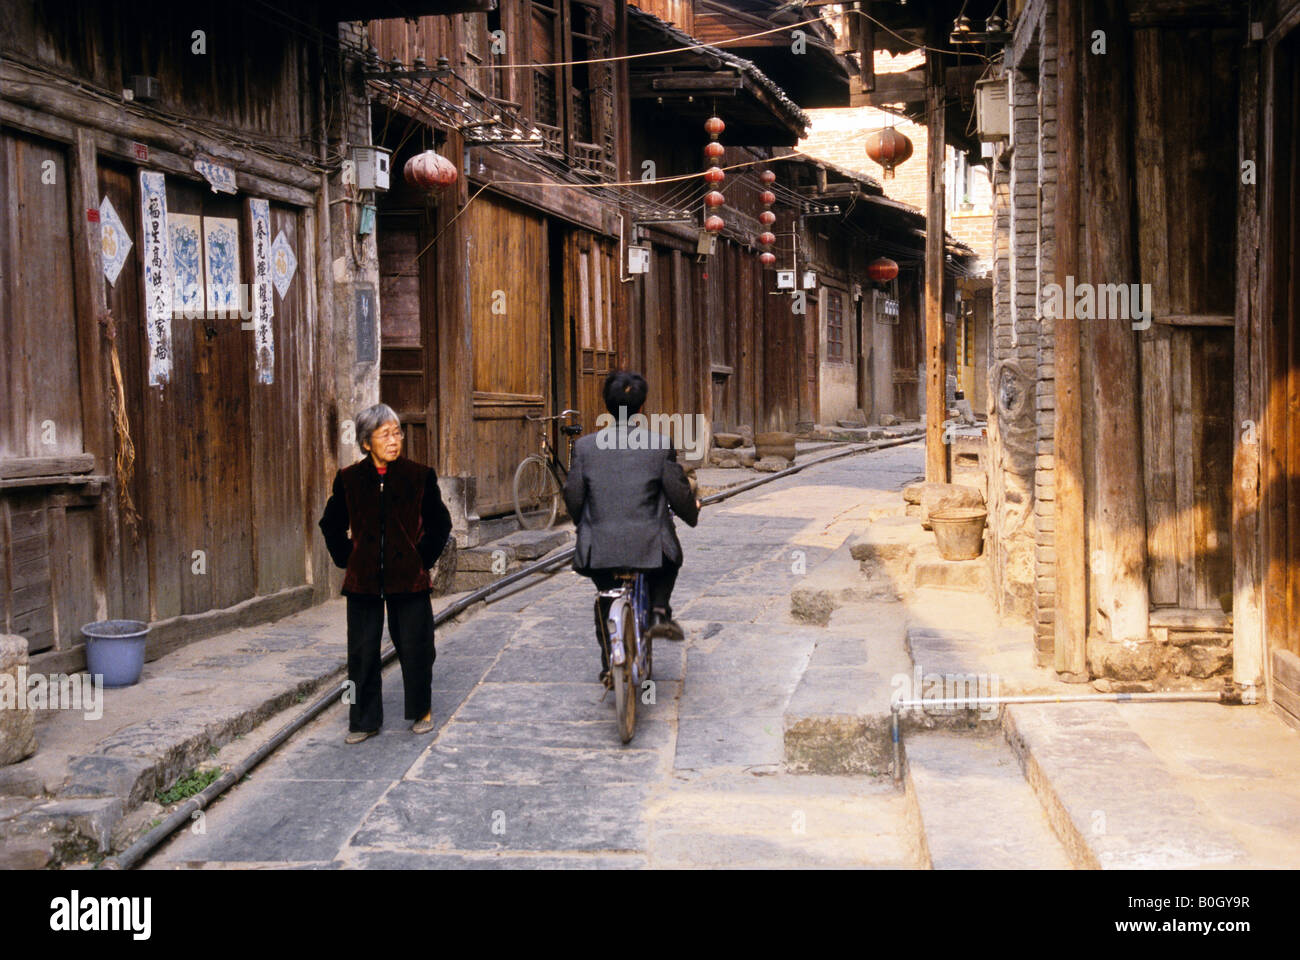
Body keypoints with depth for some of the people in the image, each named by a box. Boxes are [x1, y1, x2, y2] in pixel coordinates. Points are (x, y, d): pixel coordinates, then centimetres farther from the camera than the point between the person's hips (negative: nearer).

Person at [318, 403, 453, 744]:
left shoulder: (420, 476, -1)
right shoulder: (349, 479, 2)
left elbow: (440, 523, 10)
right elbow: (331, 525, 16)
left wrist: (424, 558, 3)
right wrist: (346, 559, 7)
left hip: (409, 579, -1)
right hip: (364, 581, 1)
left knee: (414, 649, 5)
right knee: (362, 652, 5)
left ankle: (422, 711, 25)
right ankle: (365, 720, 18)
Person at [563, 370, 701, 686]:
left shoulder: (585, 446, -2)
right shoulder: (660, 445, -5)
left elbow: (573, 497, 2)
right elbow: (679, 494, 0)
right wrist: (692, 510, 24)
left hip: (599, 549, 1)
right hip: (649, 547, -1)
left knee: (605, 600, 27)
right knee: (669, 559, 33)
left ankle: (608, 665, 21)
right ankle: (659, 613, 14)